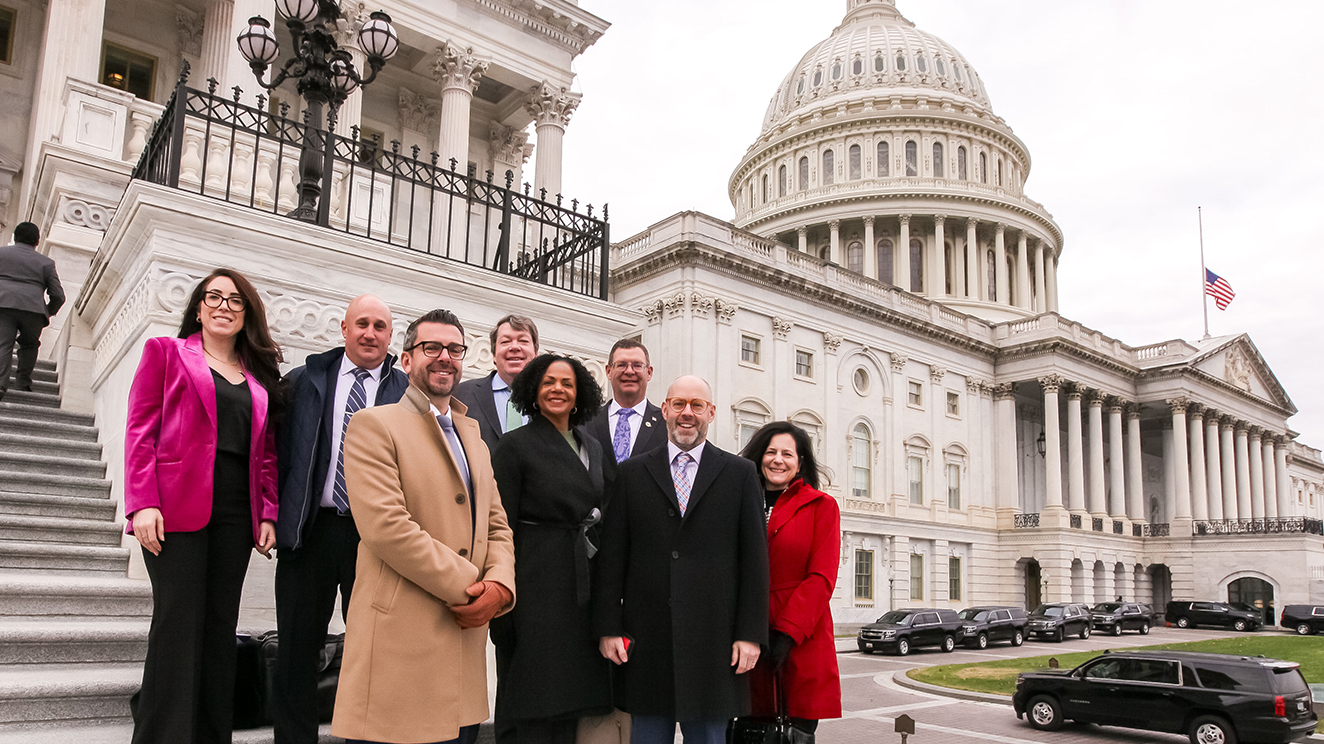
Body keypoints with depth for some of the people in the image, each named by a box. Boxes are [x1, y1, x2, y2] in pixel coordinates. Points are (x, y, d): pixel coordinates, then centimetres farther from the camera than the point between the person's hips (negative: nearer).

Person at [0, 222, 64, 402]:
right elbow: (58, 296, 11)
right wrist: (49, 312, 28)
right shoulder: (46, 262, 18)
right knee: (29, 345, 20)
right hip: (34, 308, 1)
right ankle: (23, 382, 13)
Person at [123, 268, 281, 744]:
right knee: (178, 624, -6)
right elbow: (140, 431, 0)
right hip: (176, 507, -4)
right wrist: (142, 503, -11)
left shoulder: (260, 375, 17)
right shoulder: (165, 352, 9)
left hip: (235, 513, 4)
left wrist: (268, 514, 4)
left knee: (220, 628, 6)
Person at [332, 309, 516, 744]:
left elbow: (497, 528, 16)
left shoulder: (474, 439, 20)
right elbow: (386, 527, -15)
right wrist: (470, 588, -13)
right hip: (399, 648, -6)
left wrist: (499, 585, -6)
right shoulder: (373, 425, -3)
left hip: (465, 638, 7)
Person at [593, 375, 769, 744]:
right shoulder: (631, 473, 8)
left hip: (713, 639, -1)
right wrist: (608, 627, -2)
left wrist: (750, 633, -4)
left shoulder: (740, 474, 6)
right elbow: (611, 555, 5)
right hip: (645, 639, 1)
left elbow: (754, 557, 2)